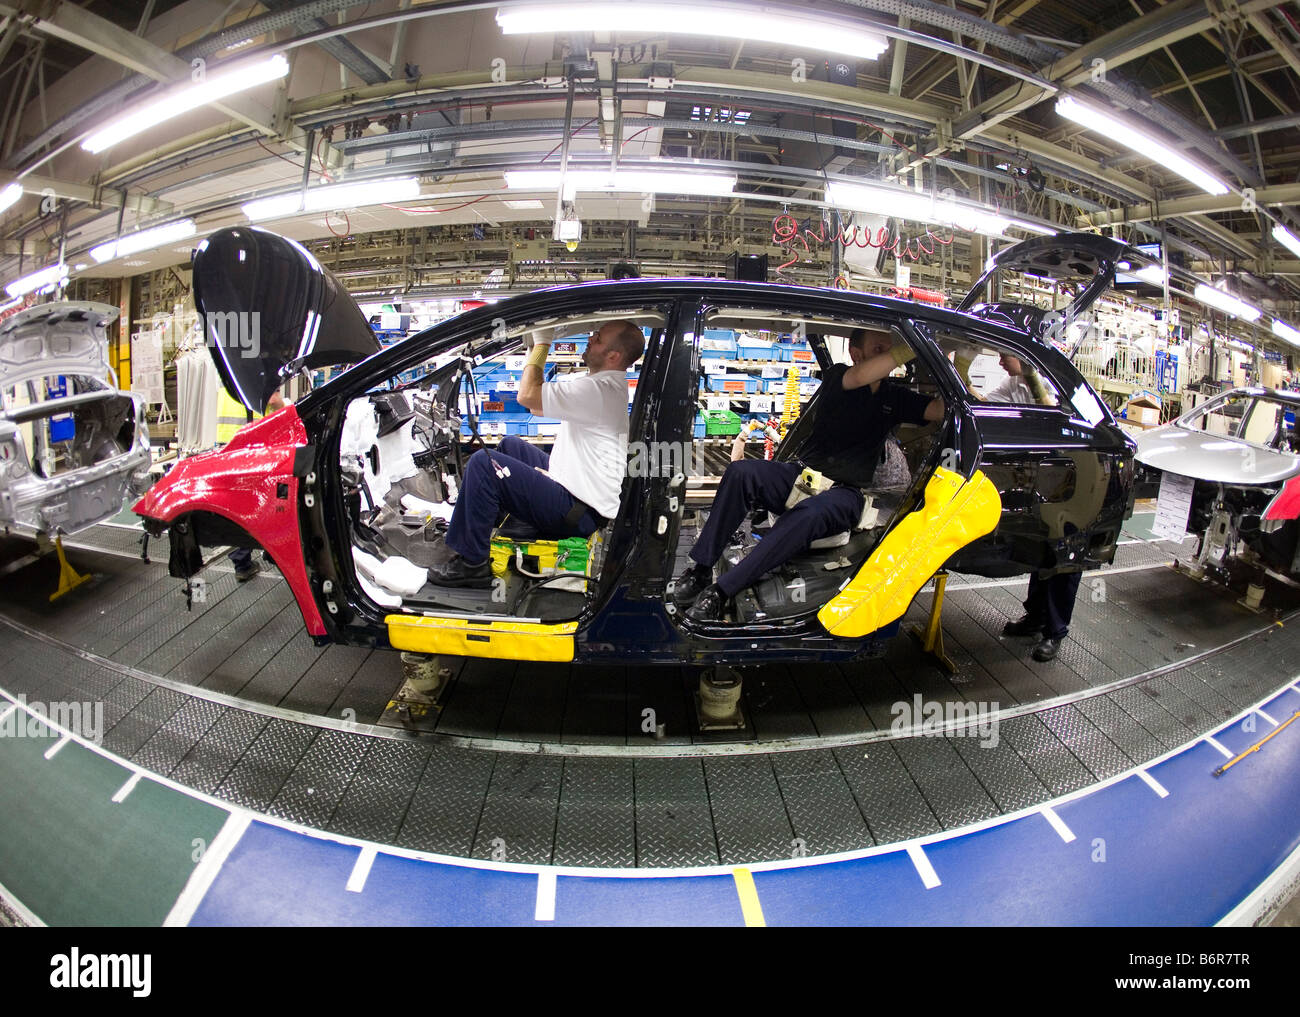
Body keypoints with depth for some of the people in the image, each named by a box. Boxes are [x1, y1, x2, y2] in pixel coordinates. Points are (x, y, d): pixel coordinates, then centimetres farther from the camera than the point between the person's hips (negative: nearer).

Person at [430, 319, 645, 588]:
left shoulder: (600, 389, -22)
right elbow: (538, 404, 18)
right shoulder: (604, 383, 11)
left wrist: (541, 345, -11)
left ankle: (471, 563, -6)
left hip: (579, 513, -11)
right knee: (510, 445, 26)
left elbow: (527, 396, -22)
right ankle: (484, 522, 33)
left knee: (483, 463, -16)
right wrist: (536, 349, 12)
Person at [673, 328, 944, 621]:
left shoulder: (894, 397, 16)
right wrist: (912, 349, -21)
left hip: (843, 493, 0)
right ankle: (701, 567, -27)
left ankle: (721, 591, -40)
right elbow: (859, 377, -16)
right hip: (800, 474, 1)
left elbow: (941, 409, 7)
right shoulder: (837, 375, 7)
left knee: (807, 515, -37)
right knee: (740, 472, -29)